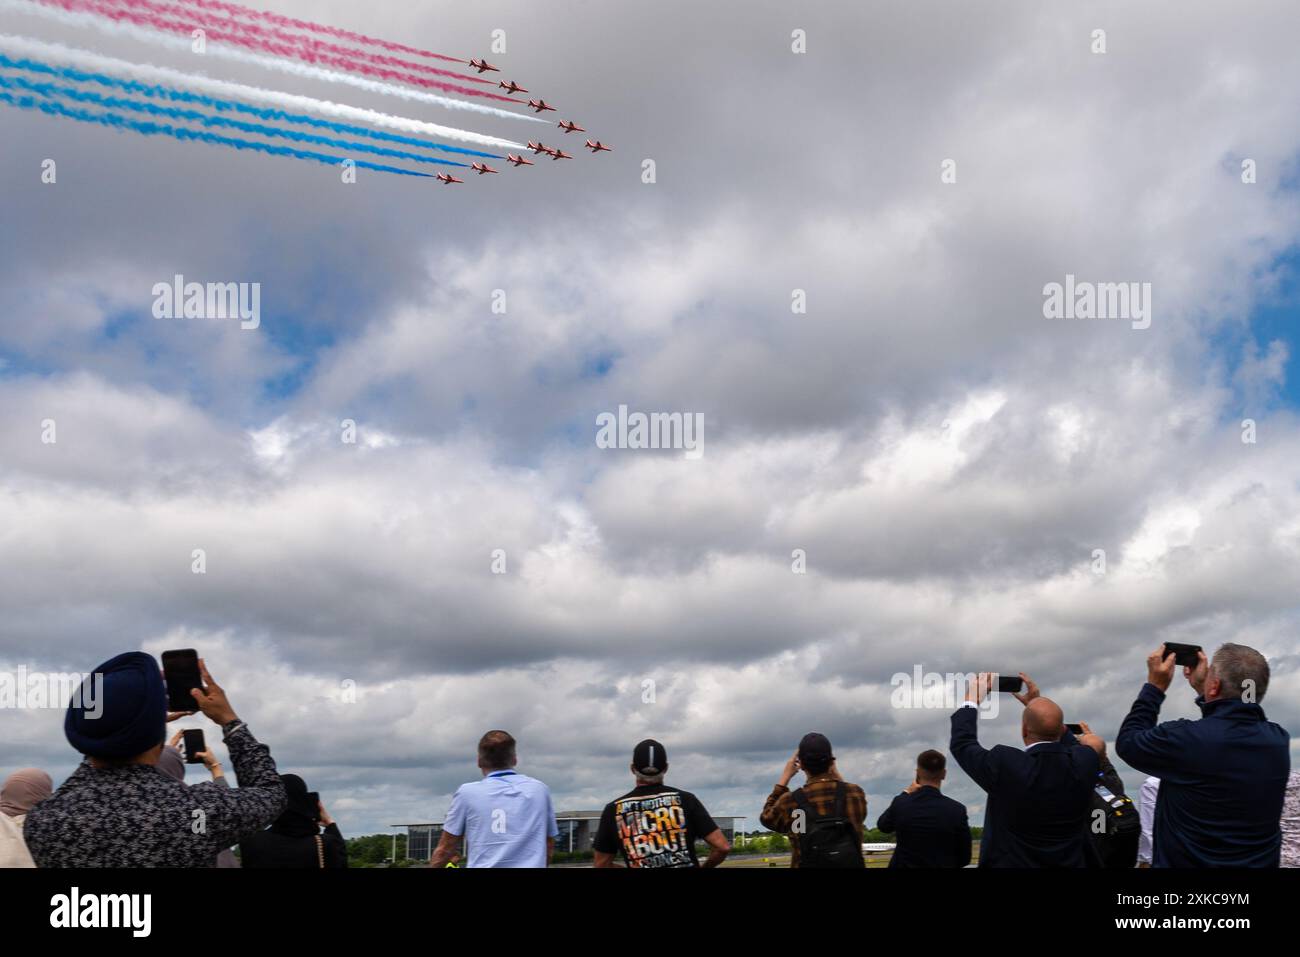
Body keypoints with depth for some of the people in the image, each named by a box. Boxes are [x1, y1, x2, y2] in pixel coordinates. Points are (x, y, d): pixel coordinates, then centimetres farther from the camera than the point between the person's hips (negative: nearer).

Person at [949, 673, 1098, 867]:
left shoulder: (1005, 764, -25)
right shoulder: (1084, 762, -15)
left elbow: (962, 744, -7)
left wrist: (971, 700, 5)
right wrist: (1037, 703, 11)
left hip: (1012, 862, -3)